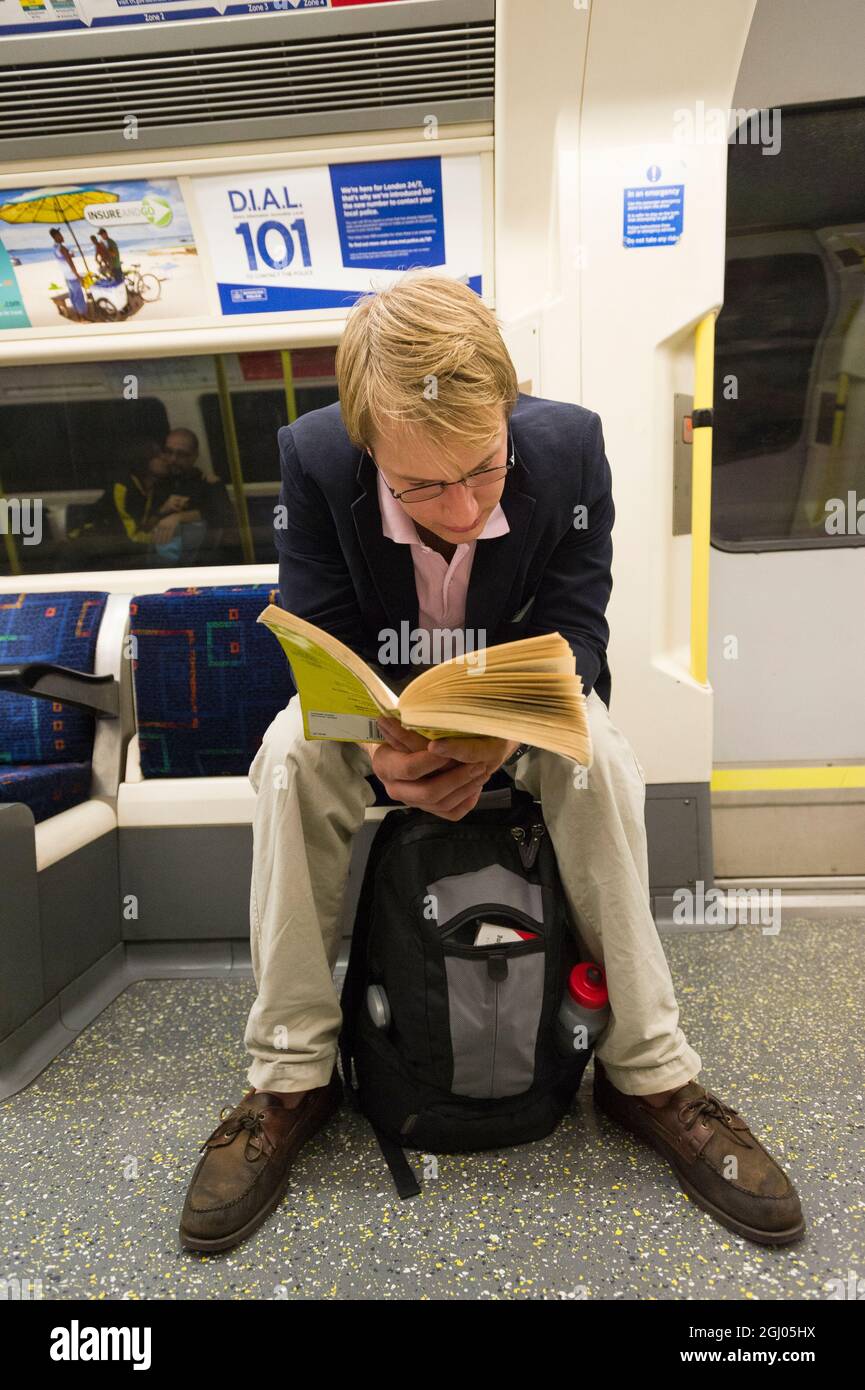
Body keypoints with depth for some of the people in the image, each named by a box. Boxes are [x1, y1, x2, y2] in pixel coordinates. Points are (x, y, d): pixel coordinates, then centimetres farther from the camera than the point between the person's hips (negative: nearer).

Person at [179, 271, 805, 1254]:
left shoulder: (571, 443, -22)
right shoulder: (312, 456, -22)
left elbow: (571, 627, -18)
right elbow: (321, 641, -18)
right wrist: (377, 739, -41)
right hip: (378, 691, 0)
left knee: (599, 757, -31)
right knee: (289, 755, -30)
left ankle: (649, 1071, -14)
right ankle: (290, 1077, -15)